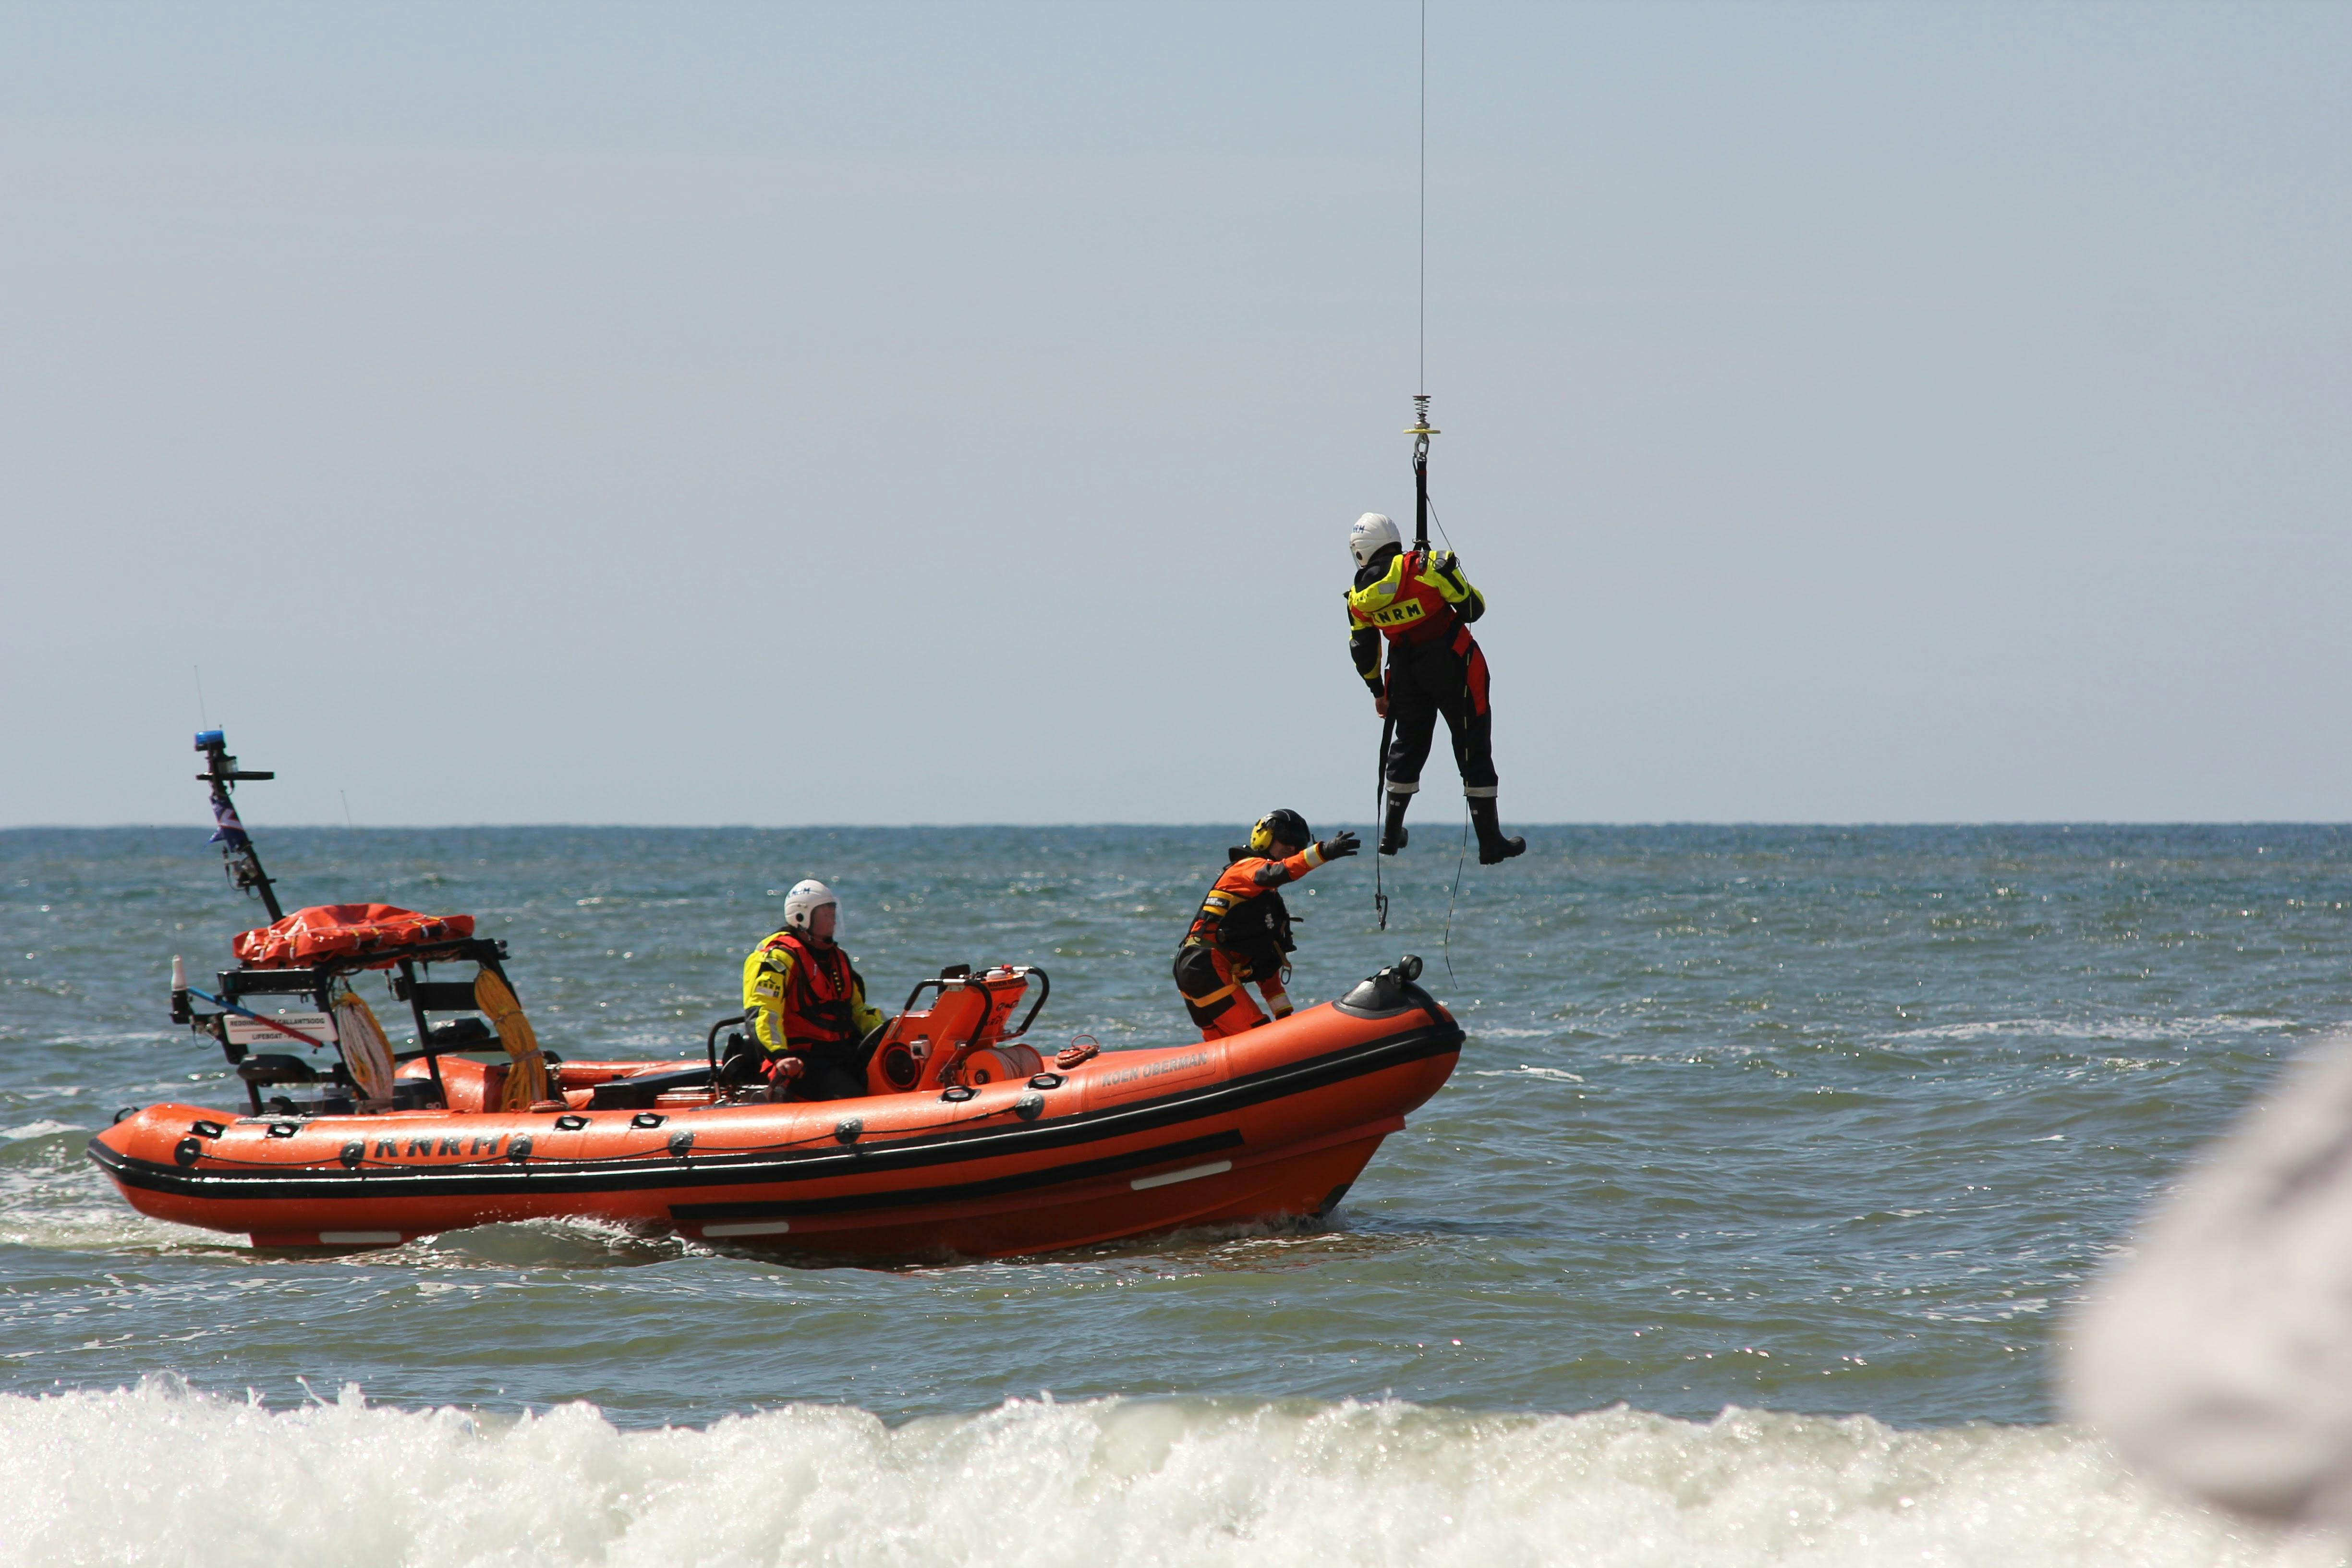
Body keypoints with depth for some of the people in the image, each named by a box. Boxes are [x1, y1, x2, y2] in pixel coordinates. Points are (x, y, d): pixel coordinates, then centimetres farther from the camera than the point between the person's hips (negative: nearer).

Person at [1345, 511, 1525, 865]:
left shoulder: (1359, 598, 0)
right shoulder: (1429, 566, -12)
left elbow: (1363, 651, 9)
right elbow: (1472, 608, -10)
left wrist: (1378, 692, 23)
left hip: (1406, 673, 3)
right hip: (1453, 666, -3)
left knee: (1408, 746, 22)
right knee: (1474, 752, 2)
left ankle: (1392, 835, 23)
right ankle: (1490, 842, 2)